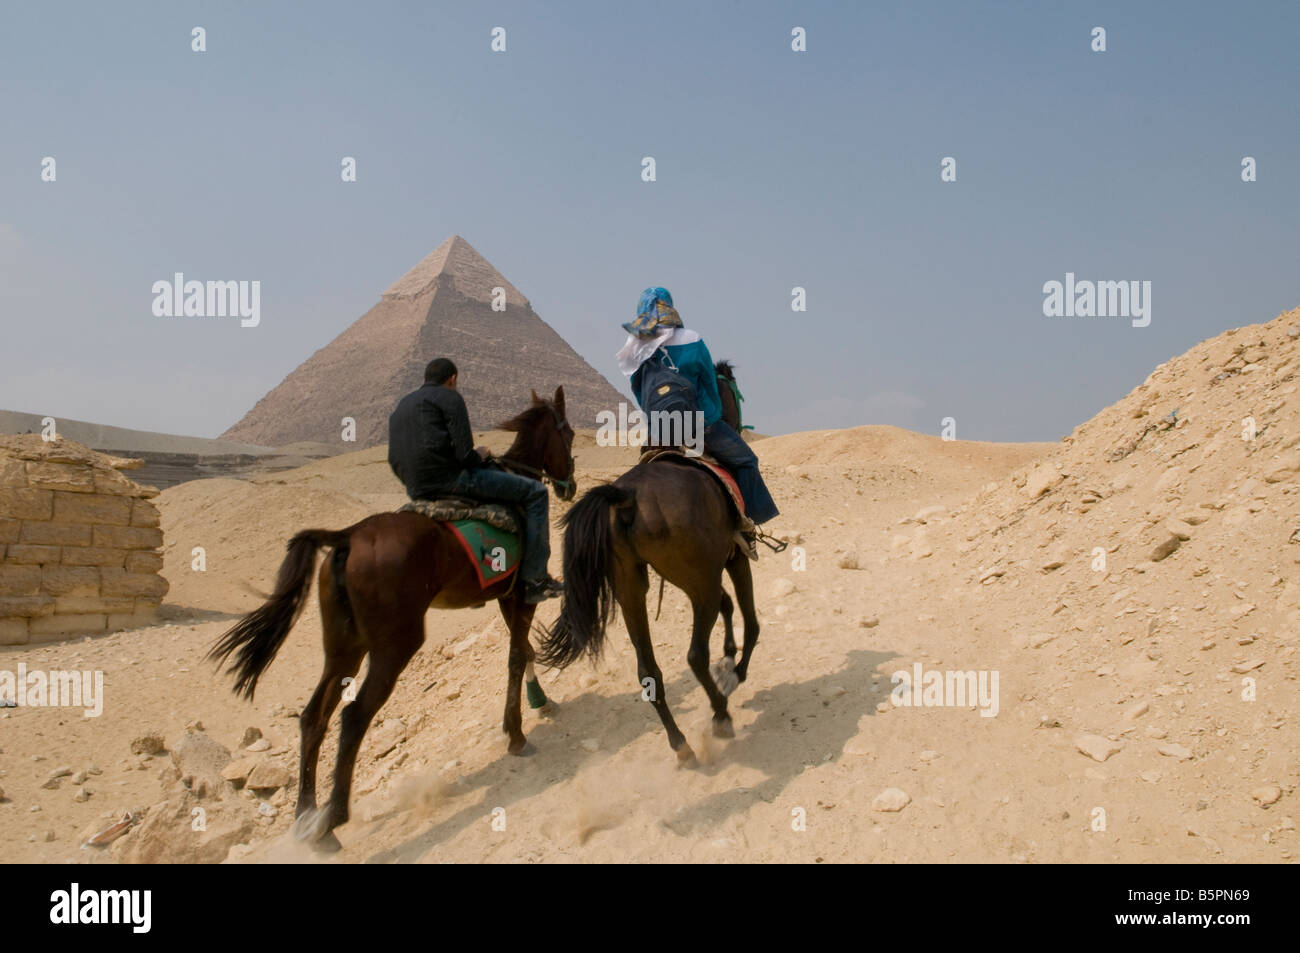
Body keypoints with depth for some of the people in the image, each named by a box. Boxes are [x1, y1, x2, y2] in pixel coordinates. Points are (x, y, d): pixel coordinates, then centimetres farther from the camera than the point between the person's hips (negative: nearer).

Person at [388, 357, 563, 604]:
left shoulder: (403, 404, 21)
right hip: (450, 479, -9)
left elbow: (395, 460, 18)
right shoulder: (449, 397, -4)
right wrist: (480, 455, 7)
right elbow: (464, 454, -14)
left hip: (416, 490, 9)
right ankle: (535, 578, -8)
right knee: (535, 492, -2)